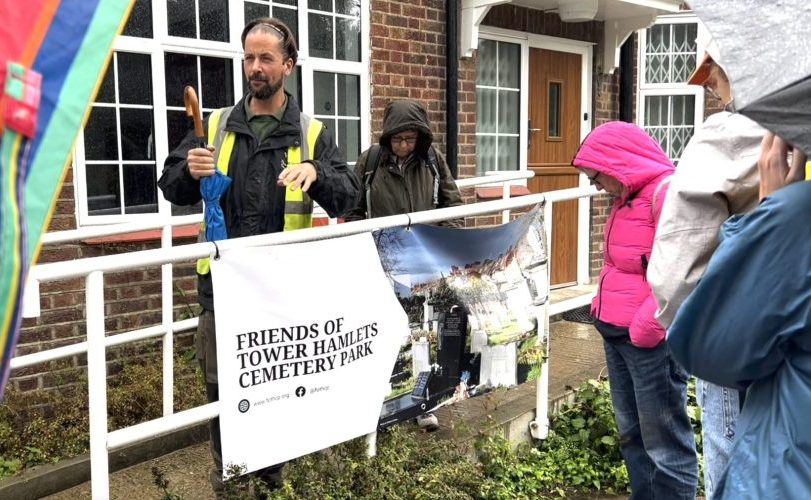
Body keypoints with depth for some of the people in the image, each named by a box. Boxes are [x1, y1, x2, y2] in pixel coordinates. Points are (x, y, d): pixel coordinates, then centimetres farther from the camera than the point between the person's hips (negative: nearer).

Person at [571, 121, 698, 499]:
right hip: (616, 333, 10)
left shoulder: (668, 191, -15)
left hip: (650, 338, -10)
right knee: (632, 435, 17)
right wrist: (605, 311, 14)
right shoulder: (626, 197, 15)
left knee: (665, 444, -1)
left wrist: (645, 327, -20)